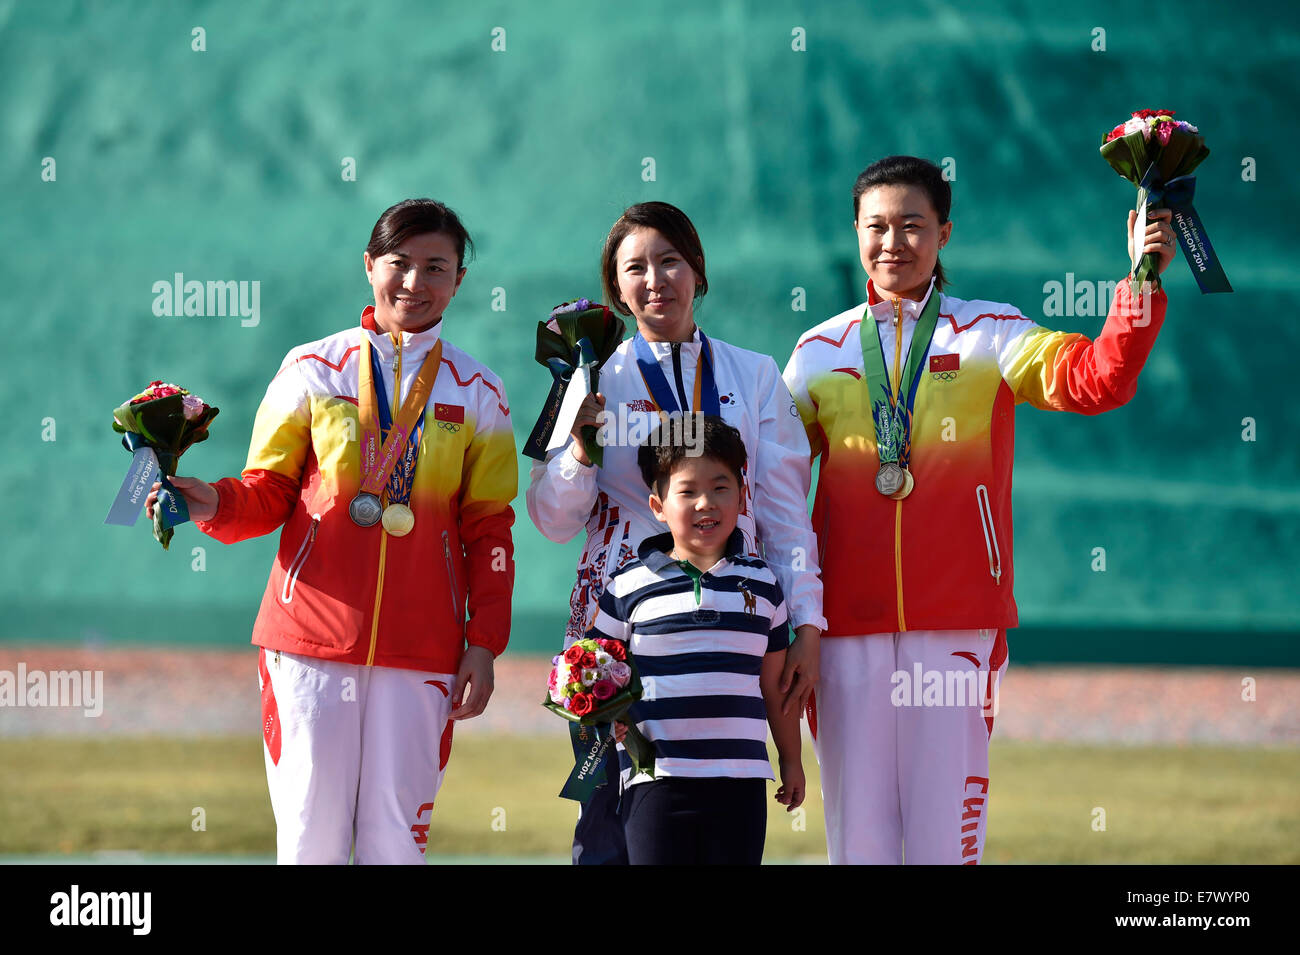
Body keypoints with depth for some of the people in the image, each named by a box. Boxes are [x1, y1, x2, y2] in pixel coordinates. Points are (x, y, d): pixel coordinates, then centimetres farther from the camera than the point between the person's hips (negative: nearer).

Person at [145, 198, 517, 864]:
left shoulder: (478, 396, 9)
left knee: (395, 839, 0)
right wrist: (215, 504, -14)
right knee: (310, 837, -3)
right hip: (311, 638, -1)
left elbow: (488, 532, 10)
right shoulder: (312, 371, 6)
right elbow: (269, 491, 8)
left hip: (421, 653, 1)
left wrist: (484, 645, 3)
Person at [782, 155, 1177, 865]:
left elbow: (1097, 379, -9)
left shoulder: (990, 336, 6)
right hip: (848, 624, 2)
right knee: (857, 831, 3)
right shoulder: (819, 351, 13)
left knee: (946, 831, -4)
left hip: (958, 622, -2)